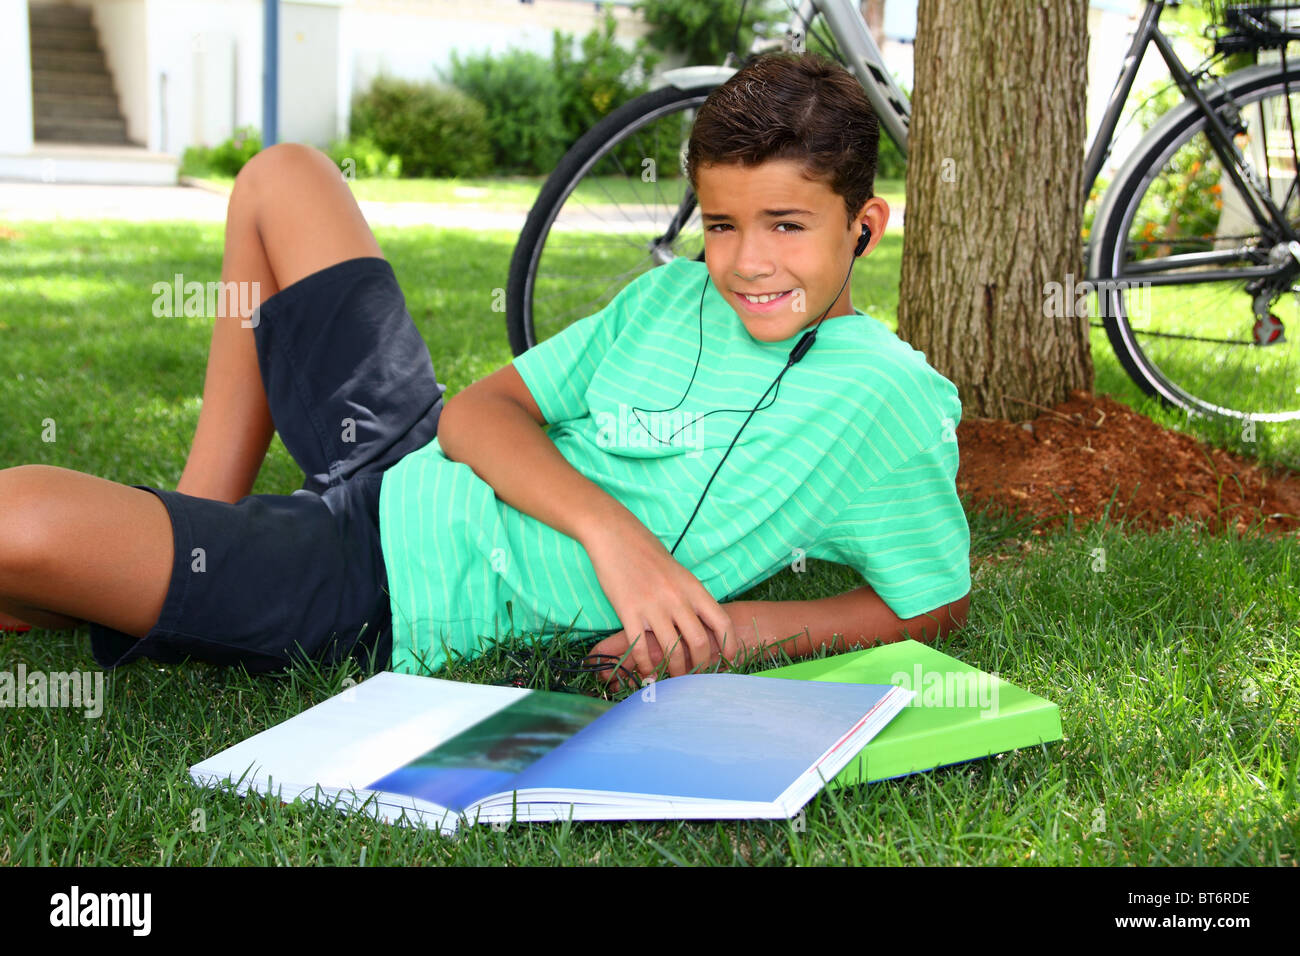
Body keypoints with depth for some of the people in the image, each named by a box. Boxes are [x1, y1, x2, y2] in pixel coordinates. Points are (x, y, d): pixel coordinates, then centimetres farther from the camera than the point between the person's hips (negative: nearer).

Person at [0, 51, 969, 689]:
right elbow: (478, 409, -2)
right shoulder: (676, 292, 4)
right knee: (282, 176, 20)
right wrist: (606, 523, -22)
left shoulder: (884, 394, -13)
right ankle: (193, 524, 17)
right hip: (410, 472, 8)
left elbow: (940, 603, -8)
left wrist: (730, 631, -19)